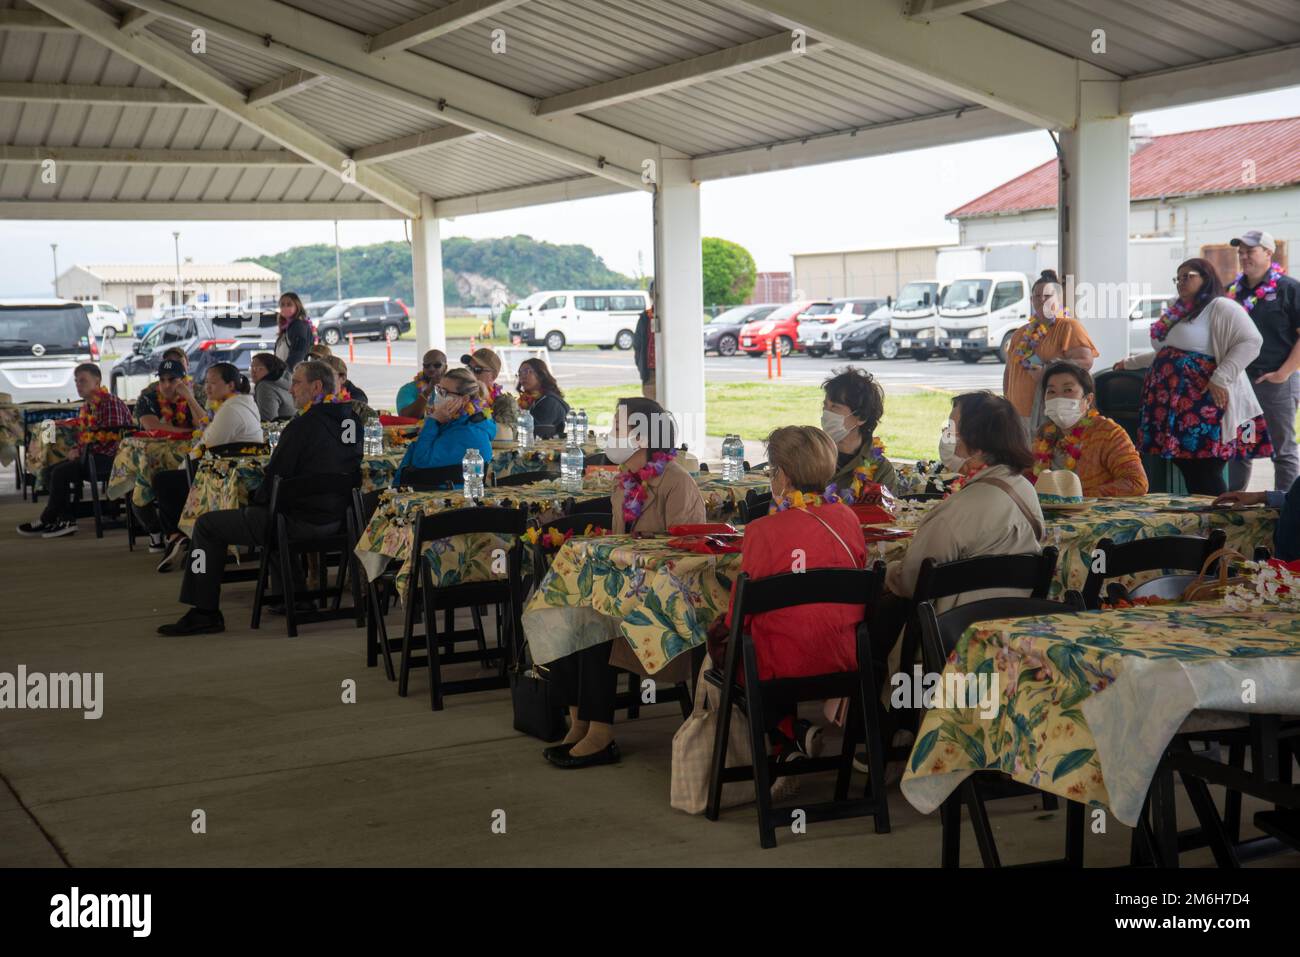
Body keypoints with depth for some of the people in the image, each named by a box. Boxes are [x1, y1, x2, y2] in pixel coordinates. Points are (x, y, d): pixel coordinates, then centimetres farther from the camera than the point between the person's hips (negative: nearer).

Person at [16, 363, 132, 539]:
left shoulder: (111, 403, -13)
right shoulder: (86, 406, 15)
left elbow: (111, 437, -20)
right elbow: (82, 435, 23)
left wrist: (81, 451, -16)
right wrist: (75, 450, 1)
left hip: (108, 458, -10)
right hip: (91, 455, 10)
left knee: (61, 473, -19)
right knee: (52, 470, 3)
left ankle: (48, 521, -4)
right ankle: (66, 519, -4)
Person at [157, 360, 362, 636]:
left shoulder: (304, 425, -18)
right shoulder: (352, 419, 5)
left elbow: (276, 475, -15)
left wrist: (257, 502, 7)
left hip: (302, 523, -8)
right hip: (337, 519, 8)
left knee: (207, 525, 6)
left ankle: (204, 613, 7)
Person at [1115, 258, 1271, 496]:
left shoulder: (1221, 307, -4)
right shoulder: (1179, 313, 22)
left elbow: (1251, 341, -15)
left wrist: (1220, 378, -21)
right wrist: (1131, 362, 41)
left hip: (1204, 408, -8)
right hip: (1174, 406, 8)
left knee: (1206, 478, -10)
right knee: (1187, 472, 6)